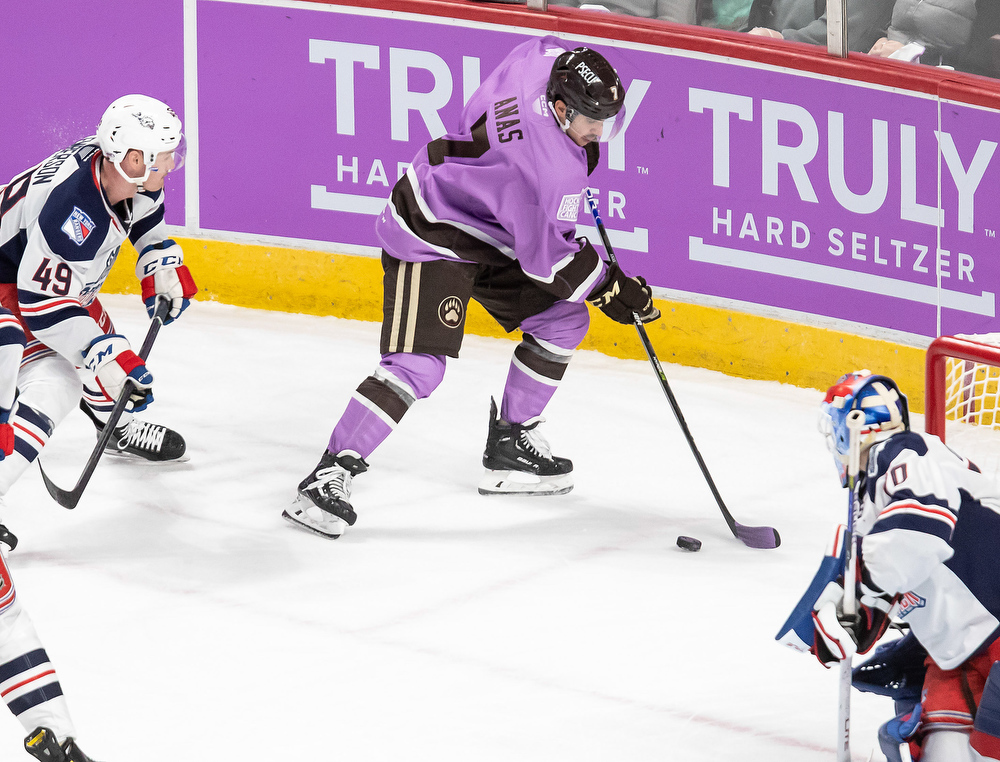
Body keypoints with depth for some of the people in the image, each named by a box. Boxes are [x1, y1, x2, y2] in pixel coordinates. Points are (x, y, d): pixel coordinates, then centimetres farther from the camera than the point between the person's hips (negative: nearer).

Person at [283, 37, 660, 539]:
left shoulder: (550, 61, -12)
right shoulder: (543, 164, -35)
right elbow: (546, 257, -25)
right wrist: (610, 289, -14)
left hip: (490, 231, 10)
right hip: (431, 236, -10)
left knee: (562, 319, 10)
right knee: (418, 364, -22)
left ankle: (509, 446, 20)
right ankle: (331, 475, -19)